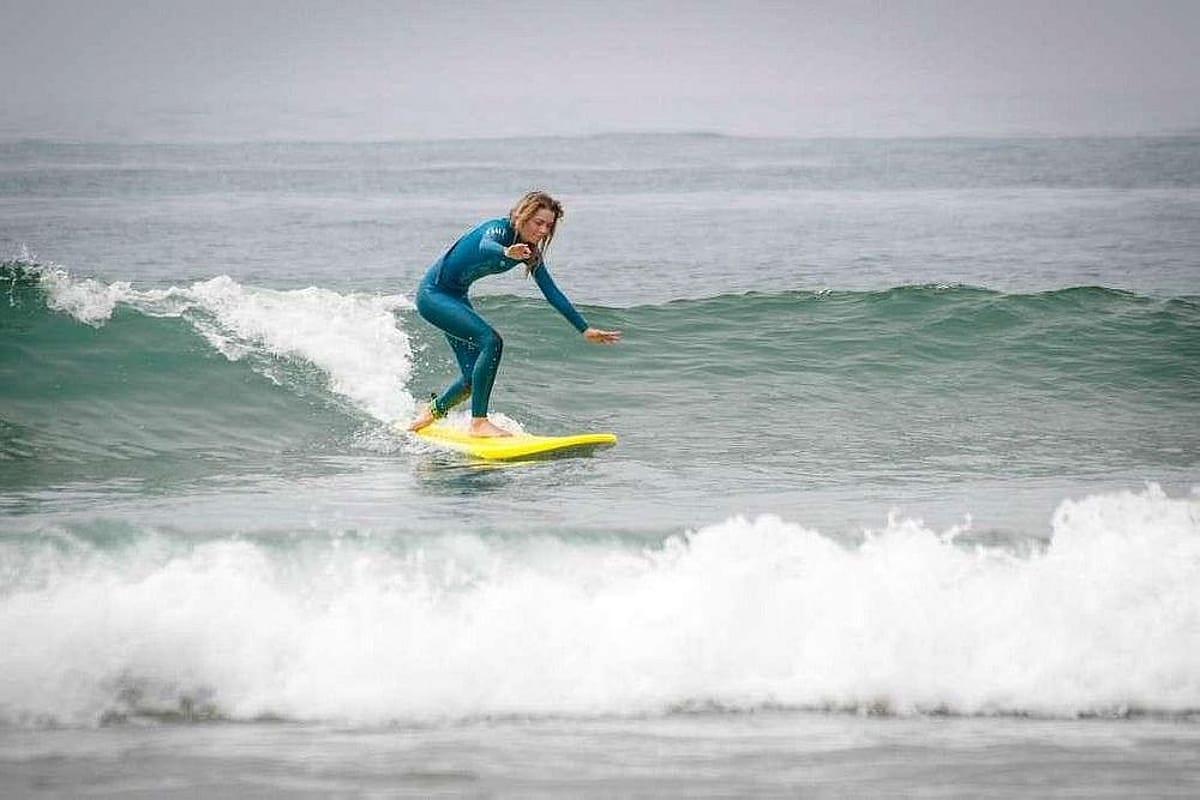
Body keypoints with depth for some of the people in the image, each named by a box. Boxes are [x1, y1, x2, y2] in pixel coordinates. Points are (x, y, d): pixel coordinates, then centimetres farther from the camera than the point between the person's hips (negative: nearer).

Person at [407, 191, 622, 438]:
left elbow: (552, 293, 6)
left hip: (456, 298, 9)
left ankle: (433, 410, 33)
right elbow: (485, 246, -47)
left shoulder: (530, 253, 0)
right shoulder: (499, 229, -22)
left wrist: (585, 329, 3)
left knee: (474, 378, 5)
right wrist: (507, 253, -70)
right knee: (490, 341, -26)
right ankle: (479, 422, -25)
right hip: (432, 293, -9)